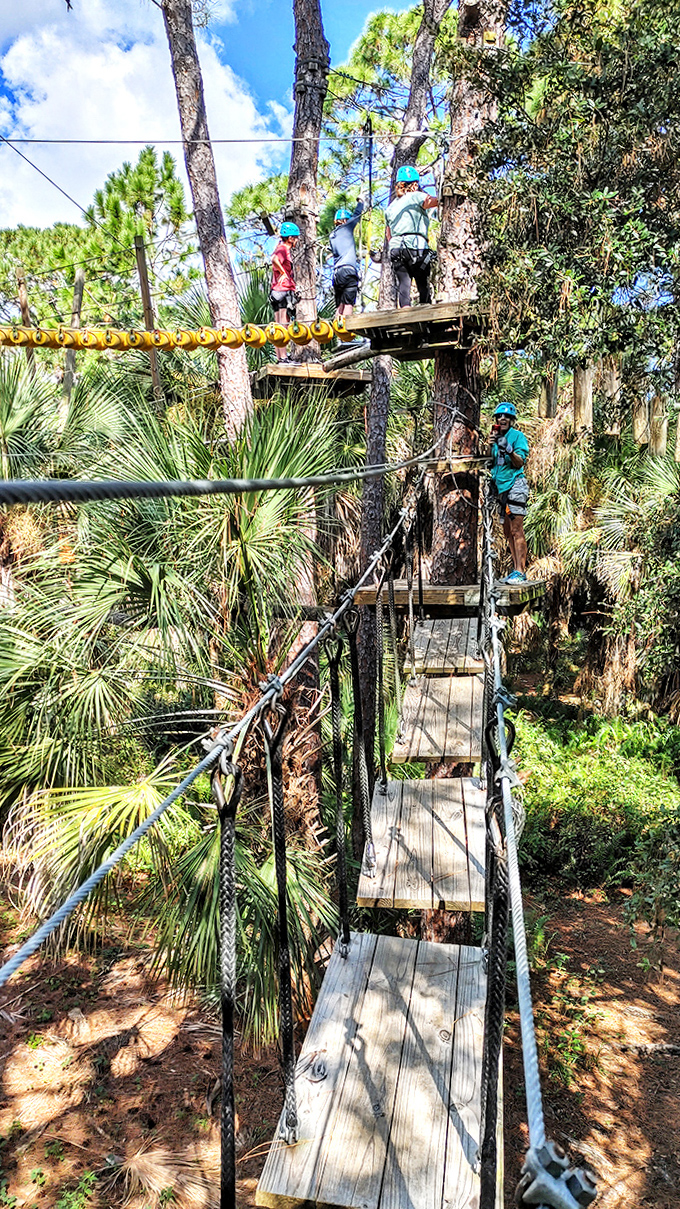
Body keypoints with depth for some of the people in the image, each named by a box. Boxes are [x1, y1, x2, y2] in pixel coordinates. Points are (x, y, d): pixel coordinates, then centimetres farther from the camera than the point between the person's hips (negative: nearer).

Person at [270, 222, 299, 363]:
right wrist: (283, 273, -21)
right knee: (283, 326, -11)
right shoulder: (283, 249, -11)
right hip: (283, 292, -10)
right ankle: (283, 358, -12)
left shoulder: (283, 248, 19)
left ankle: (280, 357, 13)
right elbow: (275, 260, -32)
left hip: (278, 293, 10)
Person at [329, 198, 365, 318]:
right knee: (348, 304, -12)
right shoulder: (346, 227, 5)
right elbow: (357, 214, 15)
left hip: (336, 272, 7)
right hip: (348, 270, -7)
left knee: (339, 306, 4)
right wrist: (361, 201, 30)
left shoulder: (332, 235, 22)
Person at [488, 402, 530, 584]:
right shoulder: (496, 436, 17)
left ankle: (520, 572, -16)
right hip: (501, 487, 8)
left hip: (515, 485, -8)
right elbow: (489, 462, 10)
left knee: (516, 531, -13)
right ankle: (515, 569, 13)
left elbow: (520, 463, -12)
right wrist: (491, 445, -6)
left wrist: (509, 450, -28)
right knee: (508, 532, 8)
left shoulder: (517, 436, -3)